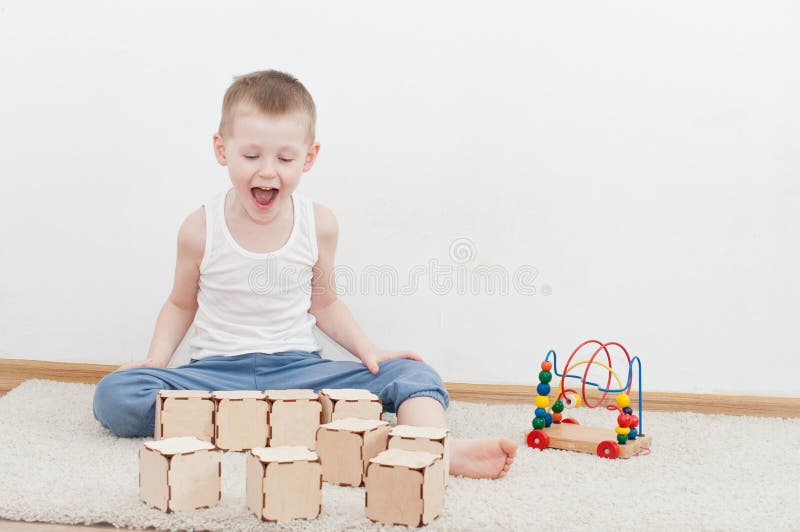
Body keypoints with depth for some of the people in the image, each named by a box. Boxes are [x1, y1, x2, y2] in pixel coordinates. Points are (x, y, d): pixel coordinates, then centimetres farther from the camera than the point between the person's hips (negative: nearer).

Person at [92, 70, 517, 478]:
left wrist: (366, 349, -2)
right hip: (216, 369, -1)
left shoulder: (319, 224, 0)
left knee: (410, 373, -17)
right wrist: (157, 356, -6)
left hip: (297, 367, 1)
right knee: (114, 395, -29)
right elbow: (181, 304, 11)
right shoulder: (200, 229, -4)